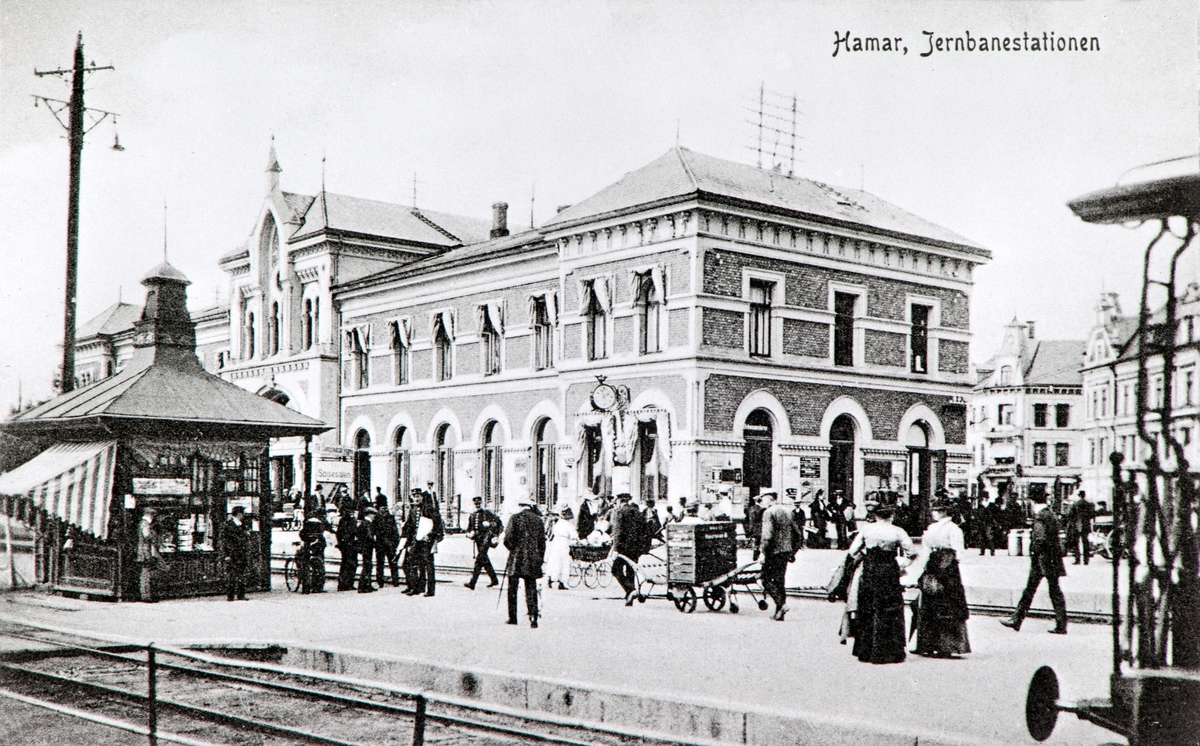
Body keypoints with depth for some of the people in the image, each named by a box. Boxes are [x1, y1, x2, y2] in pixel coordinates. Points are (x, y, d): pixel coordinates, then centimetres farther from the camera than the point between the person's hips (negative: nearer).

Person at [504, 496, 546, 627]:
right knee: (531, 589, 5)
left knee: (512, 589, 8)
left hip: (516, 558, -3)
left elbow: (508, 539, -7)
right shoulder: (538, 520, 5)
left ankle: (512, 617, 10)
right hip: (533, 560, 3)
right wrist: (540, 560, 15)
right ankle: (533, 617, -6)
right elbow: (542, 542, 7)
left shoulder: (515, 518, -5)